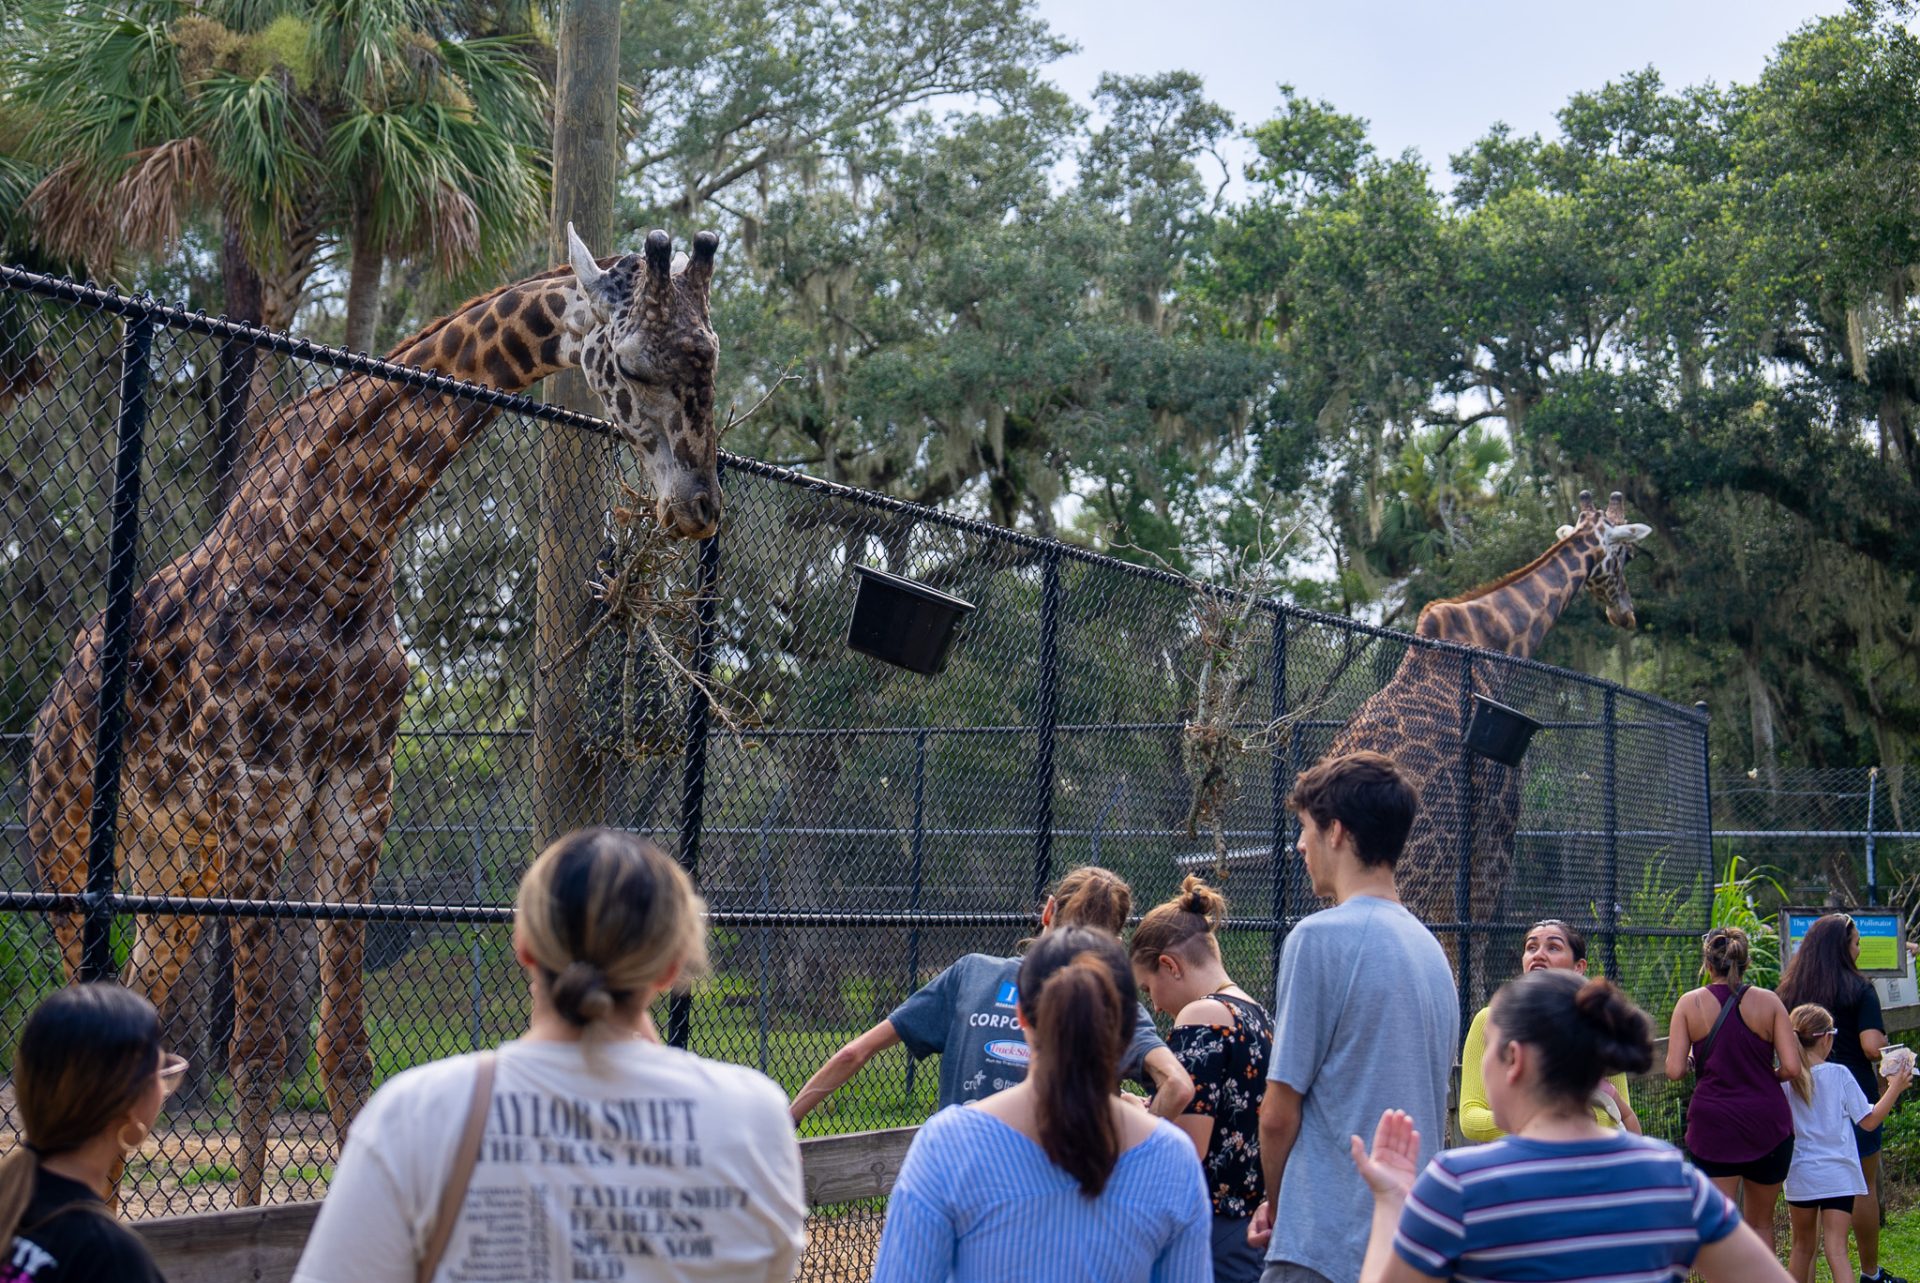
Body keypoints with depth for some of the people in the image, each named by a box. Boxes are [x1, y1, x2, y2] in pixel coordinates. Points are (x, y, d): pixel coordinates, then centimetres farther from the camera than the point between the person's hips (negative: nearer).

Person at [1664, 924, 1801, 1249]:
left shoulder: (1690, 1003, -3)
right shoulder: (1768, 1002, -1)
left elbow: (1674, 1071, -8)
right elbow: (1791, 1067, -7)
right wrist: (1765, 1076, 13)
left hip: (1712, 1125, -2)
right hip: (1767, 1124, 2)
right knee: (1761, 1223, 19)